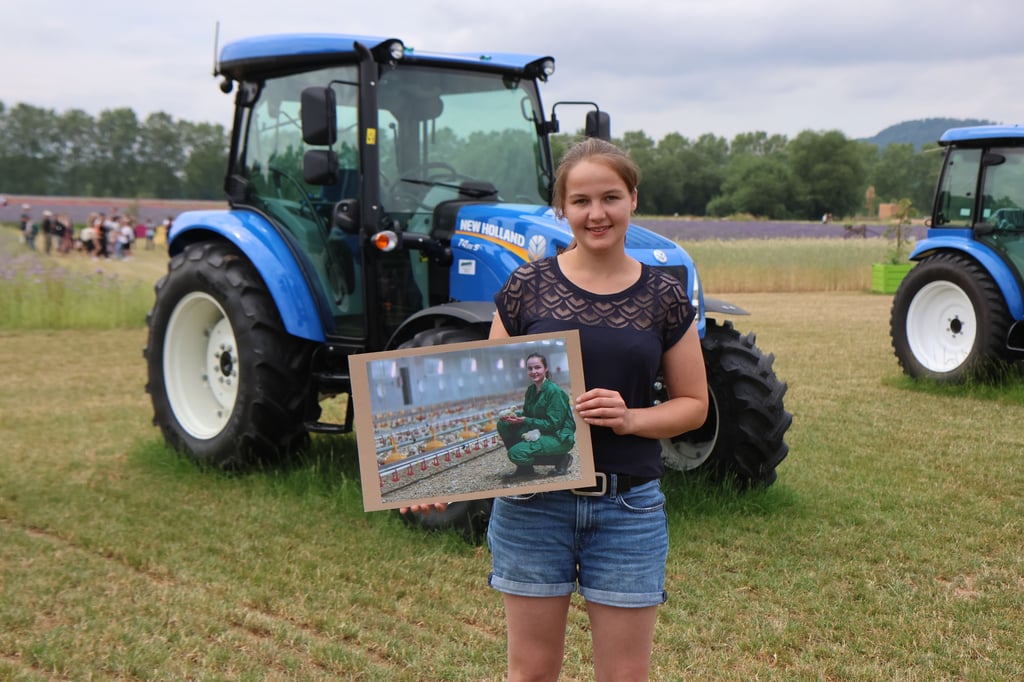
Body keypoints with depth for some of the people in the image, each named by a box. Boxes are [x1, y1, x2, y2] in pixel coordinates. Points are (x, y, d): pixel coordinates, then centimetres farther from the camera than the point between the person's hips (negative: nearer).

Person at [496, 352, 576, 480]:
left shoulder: (554, 391, -18)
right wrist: (515, 416, -9)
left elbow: (553, 424, -21)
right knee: (503, 424, 0)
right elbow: (527, 413, 14)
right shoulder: (531, 390, 6)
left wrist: (525, 420, -21)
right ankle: (524, 468, 6)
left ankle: (560, 459, -6)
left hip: (560, 437, -9)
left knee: (516, 453, -24)